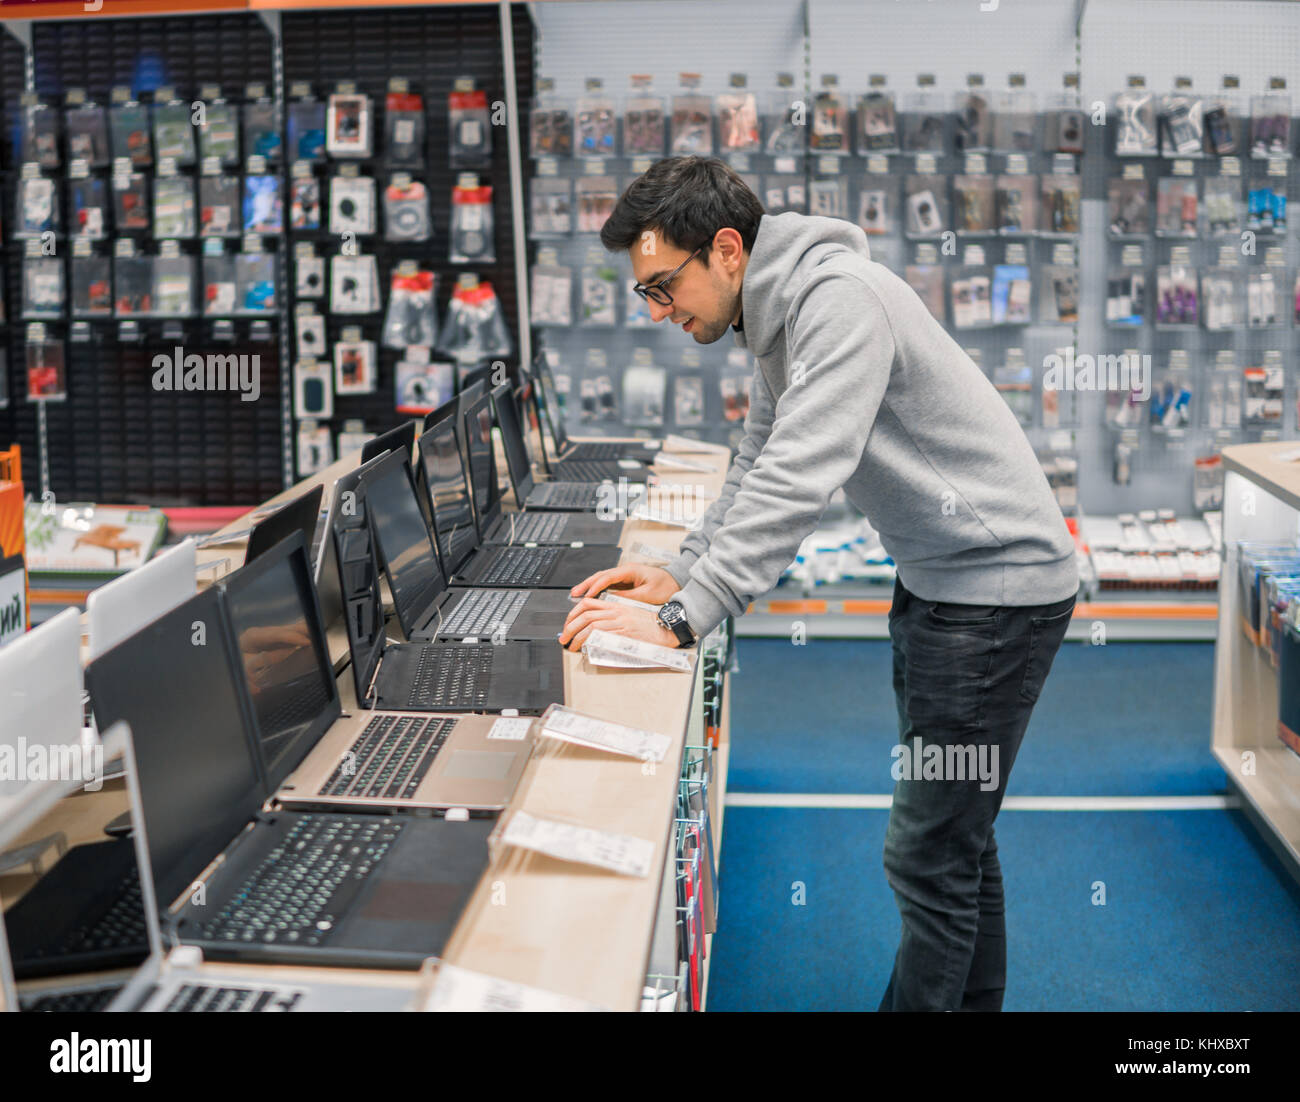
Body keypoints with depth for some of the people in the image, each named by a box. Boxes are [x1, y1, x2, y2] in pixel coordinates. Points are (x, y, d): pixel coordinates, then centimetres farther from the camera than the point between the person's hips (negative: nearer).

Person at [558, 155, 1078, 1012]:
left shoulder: (838, 300, -24)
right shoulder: (779, 314, 8)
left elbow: (799, 481, -33)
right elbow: (760, 465, 15)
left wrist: (681, 620, -34)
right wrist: (682, 573, 3)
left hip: (1000, 587, -10)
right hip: (936, 580, 10)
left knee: (928, 854, -6)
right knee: (954, 831, 20)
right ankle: (971, 998, 35)